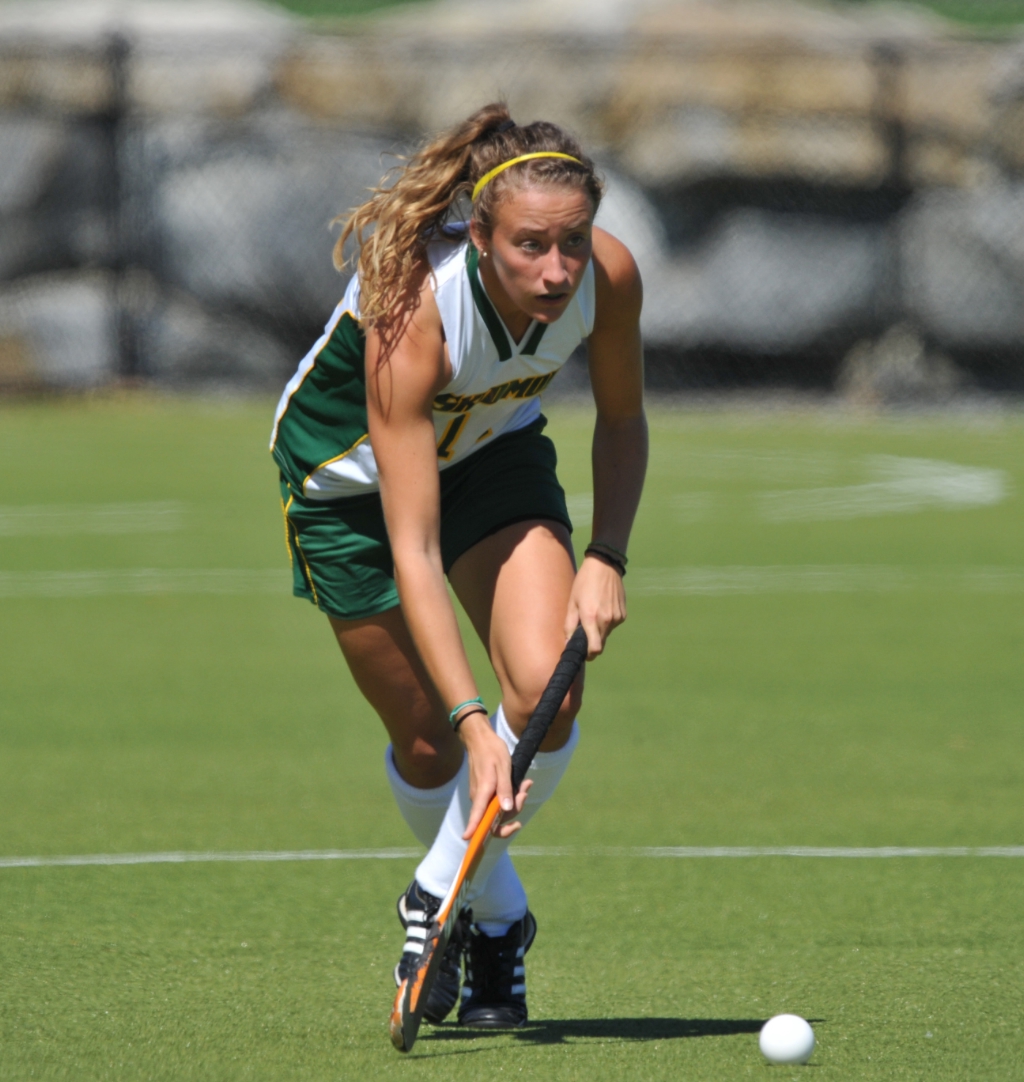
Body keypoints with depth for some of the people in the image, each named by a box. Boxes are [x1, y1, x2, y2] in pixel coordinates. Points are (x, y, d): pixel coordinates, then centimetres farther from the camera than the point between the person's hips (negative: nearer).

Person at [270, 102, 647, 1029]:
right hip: (350, 469, -3)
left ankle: (441, 892, 1)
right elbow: (412, 552, -39)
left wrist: (607, 559, -17)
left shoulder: (608, 277, -27)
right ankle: (496, 914, 30)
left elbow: (622, 421, -3)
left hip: (495, 449, 3)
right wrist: (474, 721, -46)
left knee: (548, 690, -19)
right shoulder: (411, 313, -40)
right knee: (427, 740, 2)